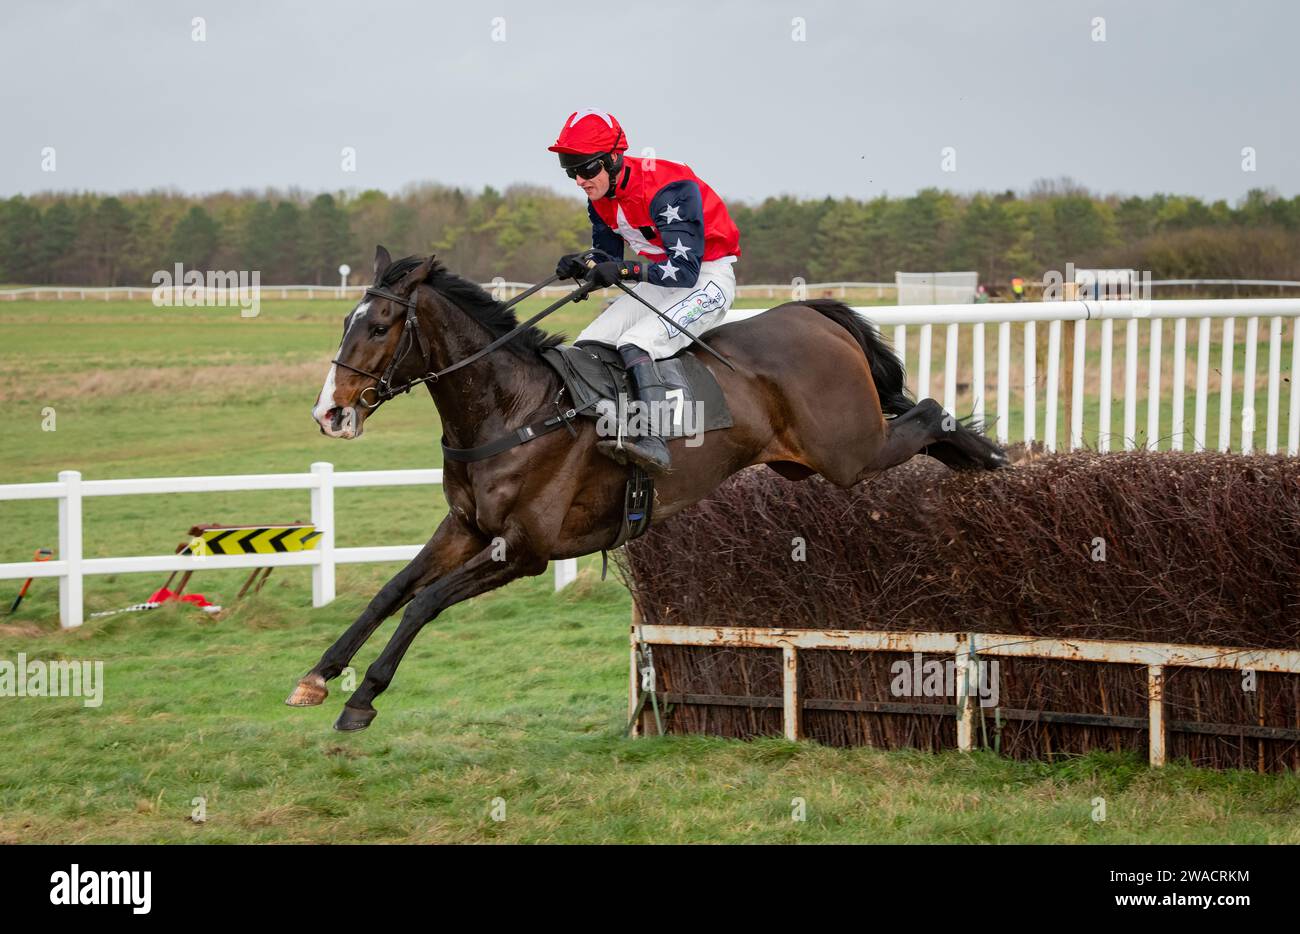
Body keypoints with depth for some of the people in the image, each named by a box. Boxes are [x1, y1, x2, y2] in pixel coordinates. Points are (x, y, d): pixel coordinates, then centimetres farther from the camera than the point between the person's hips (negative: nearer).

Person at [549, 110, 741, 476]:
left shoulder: (667, 188, -27)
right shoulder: (600, 198, -1)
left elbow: (685, 269, -31)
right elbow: (607, 256, 8)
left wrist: (626, 270, -40)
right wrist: (582, 264, -15)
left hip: (707, 278, -9)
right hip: (660, 278, 9)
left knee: (634, 344, -30)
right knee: (588, 345, -3)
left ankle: (653, 440, -41)